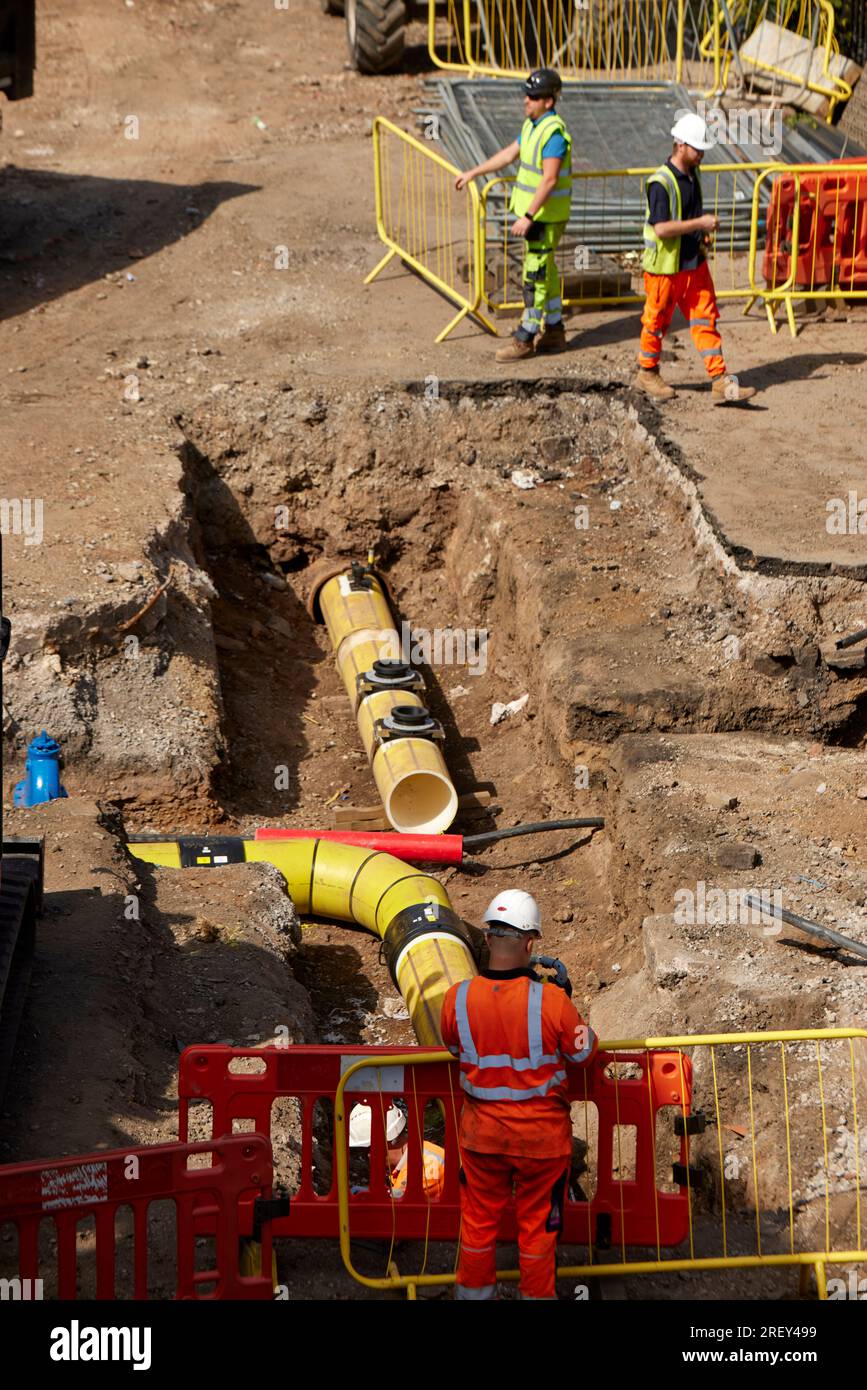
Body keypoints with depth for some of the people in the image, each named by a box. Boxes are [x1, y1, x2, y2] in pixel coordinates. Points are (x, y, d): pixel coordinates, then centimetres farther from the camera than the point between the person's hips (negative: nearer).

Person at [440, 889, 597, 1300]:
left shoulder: (457, 998, -16)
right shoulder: (551, 1000, -24)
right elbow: (584, 1051, -7)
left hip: (482, 1131, 2)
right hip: (541, 1134, -2)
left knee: (479, 1218, 20)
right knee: (537, 1221, 16)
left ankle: (474, 1290, 35)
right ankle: (536, 1293, 30)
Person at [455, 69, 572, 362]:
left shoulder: (554, 132, -21)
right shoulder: (532, 125, 9)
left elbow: (550, 180, -26)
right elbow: (509, 154, 21)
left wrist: (528, 217, -27)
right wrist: (473, 173, 20)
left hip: (546, 216, -10)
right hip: (534, 213, 10)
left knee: (535, 275, -4)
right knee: (545, 272, 15)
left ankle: (526, 338, 2)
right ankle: (553, 334, 24)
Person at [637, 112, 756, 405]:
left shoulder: (692, 173, 7)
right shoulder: (661, 182, -20)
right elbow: (661, 228, -27)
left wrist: (702, 232, 7)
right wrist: (701, 223, -23)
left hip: (695, 263, 7)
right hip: (665, 266, -7)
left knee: (706, 321, 2)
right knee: (656, 322, 10)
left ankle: (720, 383, 0)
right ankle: (647, 373, 30)